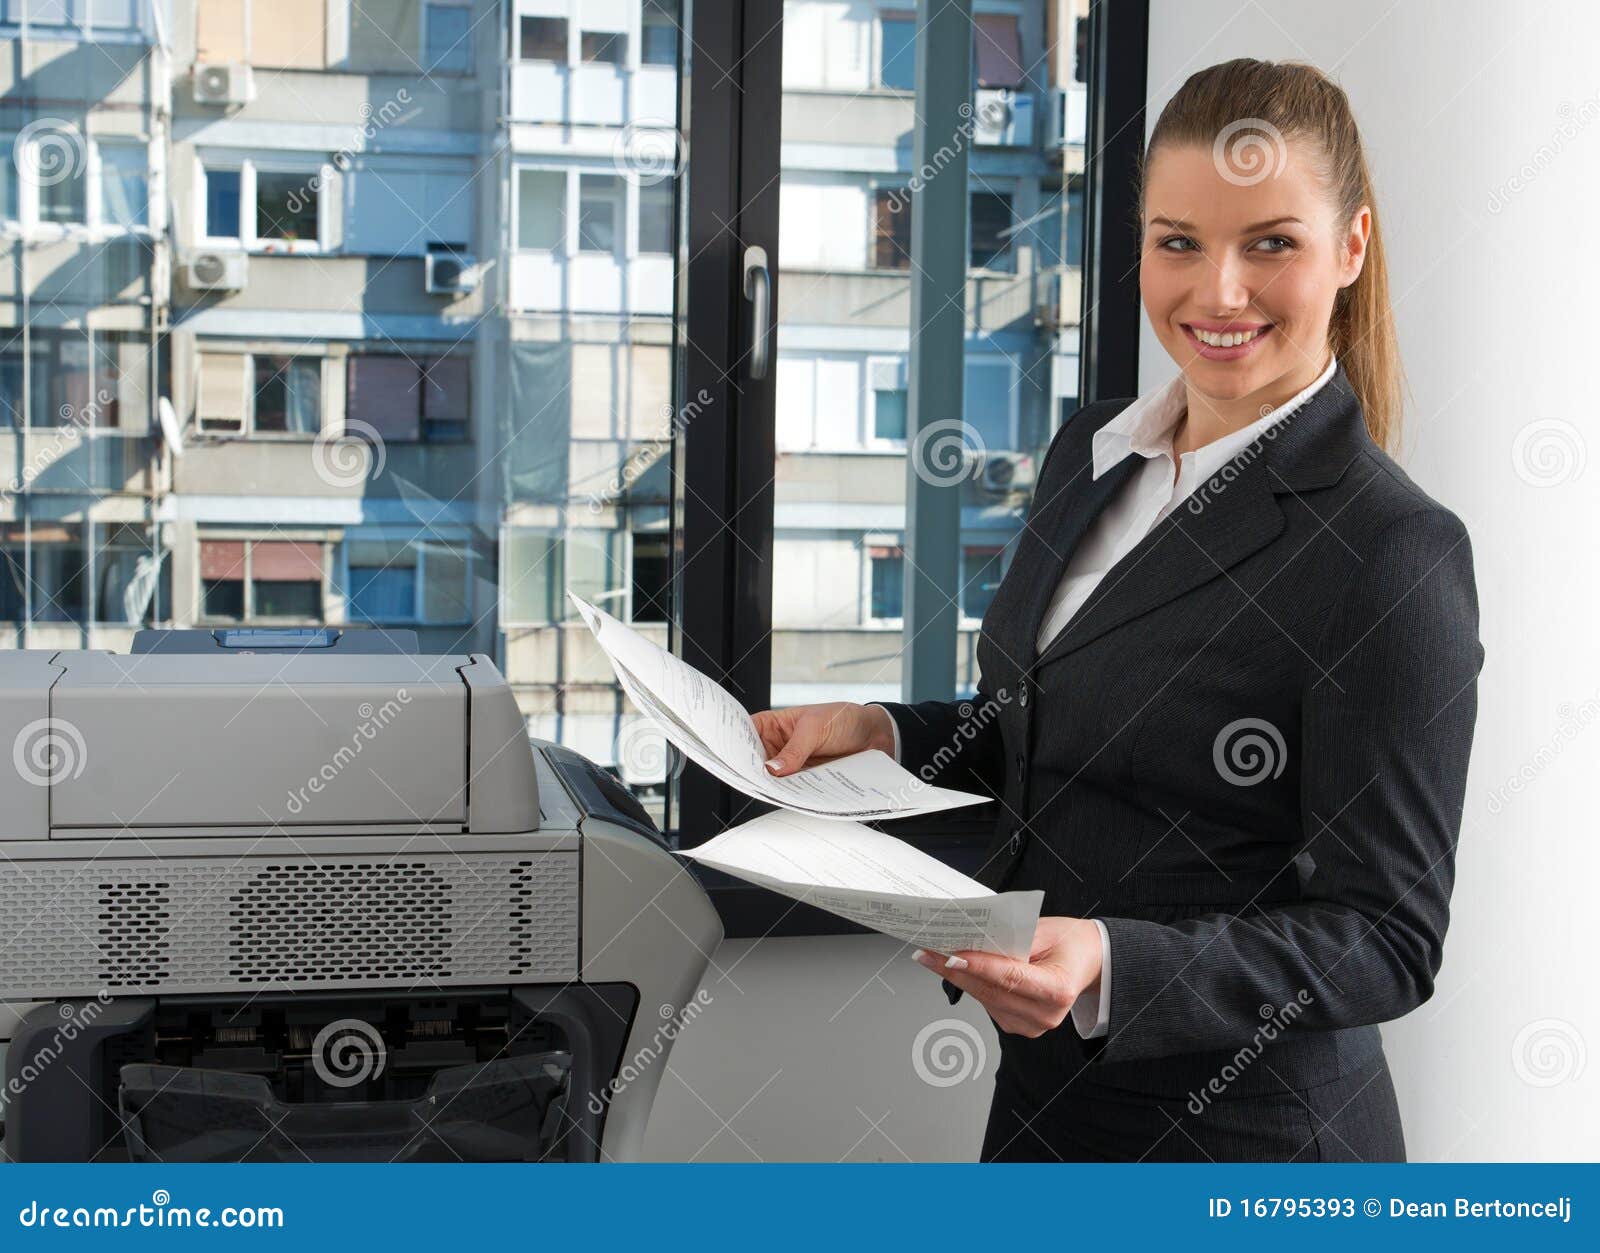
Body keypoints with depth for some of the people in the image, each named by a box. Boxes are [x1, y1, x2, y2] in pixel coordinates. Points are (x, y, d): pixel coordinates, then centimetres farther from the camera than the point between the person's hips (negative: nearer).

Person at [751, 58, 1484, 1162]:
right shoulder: (1091, 451, 3)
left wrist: (1111, 966, -31)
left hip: (1239, 1131, -6)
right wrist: (883, 733, -1)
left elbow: (1388, 938, -19)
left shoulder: (1393, 552, -20)